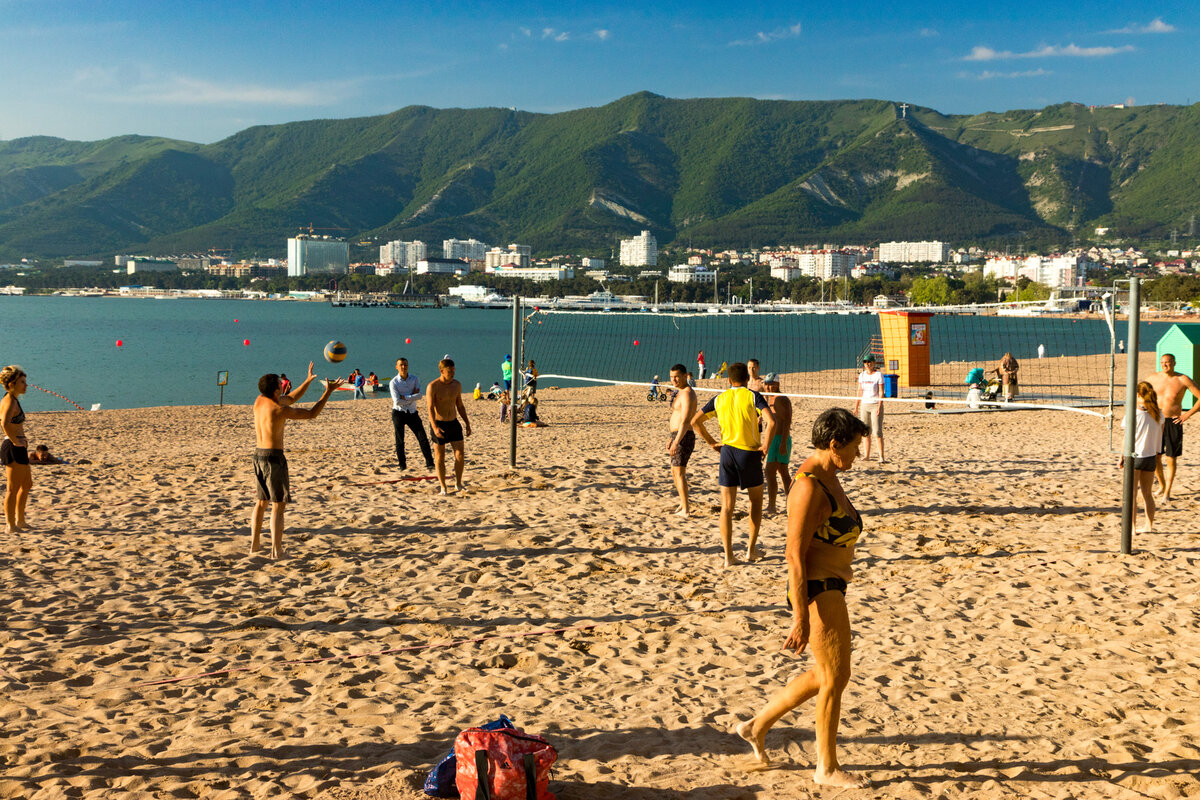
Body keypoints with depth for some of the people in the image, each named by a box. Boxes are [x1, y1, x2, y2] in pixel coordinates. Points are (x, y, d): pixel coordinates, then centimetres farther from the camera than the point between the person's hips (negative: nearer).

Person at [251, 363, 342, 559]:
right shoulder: (279, 409, -16)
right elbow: (312, 414, -10)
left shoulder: (259, 400, 6)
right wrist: (328, 391, -5)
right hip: (274, 457, -8)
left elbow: (291, 398, 21)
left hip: (258, 455, 8)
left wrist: (308, 380, 19)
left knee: (262, 501, 20)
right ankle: (276, 550, -4)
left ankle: (255, 545, 26)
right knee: (278, 505, -2)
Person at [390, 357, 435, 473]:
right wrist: (412, 397, -11)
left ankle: (429, 463, 1)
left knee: (423, 438, -3)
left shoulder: (414, 379, 3)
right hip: (399, 413, -3)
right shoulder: (393, 383, -7)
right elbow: (397, 401, -17)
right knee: (399, 441, 3)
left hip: (412, 412, 3)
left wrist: (404, 397, -16)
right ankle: (402, 466, 11)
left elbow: (419, 395, -11)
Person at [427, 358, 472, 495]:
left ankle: (458, 484, 14)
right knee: (440, 457, 4)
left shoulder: (457, 385, 4)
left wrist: (467, 423, 12)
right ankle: (443, 487, 14)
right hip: (438, 424, -4)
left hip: (454, 423, 4)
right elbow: (430, 409, -16)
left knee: (460, 456, -2)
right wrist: (435, 427, -27)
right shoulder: (432, 386, -12)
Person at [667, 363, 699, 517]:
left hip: (683, 438, -11)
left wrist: (676, 441, -28)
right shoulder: (681, 392, 17)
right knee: (675, 471, 19)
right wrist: (672, 438, 26)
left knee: (679, 473, -9)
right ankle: (684, 503, 30)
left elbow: (685, 421, -24)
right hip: (678, 436, 11)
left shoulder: (687, 394, -16)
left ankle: (685, 510, -6)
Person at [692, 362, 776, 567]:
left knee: (727, 507, 5)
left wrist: (712, 442, 12)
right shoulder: (753, 396, -4)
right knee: (756, 501, 18)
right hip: (750, 452, -2)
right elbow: (771, 421, -18)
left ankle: (728, 556, 2)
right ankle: (751, 549, 19)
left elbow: (695, 421, 9)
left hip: (727, 451, 2)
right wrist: (765, 446, -8)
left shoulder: (719, 399, 7)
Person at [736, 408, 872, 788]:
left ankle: (758, 724, 31)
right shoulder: (809, 486, -21)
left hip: (831, 588, 10)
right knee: (835, 677, 3)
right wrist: (801, 618, -22)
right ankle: (827, 767, 19)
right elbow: (795, 556, -23)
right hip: (816, 592, -10)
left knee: (825, 675, 19)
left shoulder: (828, 477, 9)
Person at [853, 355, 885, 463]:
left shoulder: (879, 375, -5)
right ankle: (867, 454, 13)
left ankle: (881, 456, -8)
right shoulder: (862, 375, 10)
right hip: (864, 405, 5)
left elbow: (881, 392, -9)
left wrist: (879, 407, -17)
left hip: (875, 405, -5)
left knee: (877, 432, -10)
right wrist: (856, 407, 11)